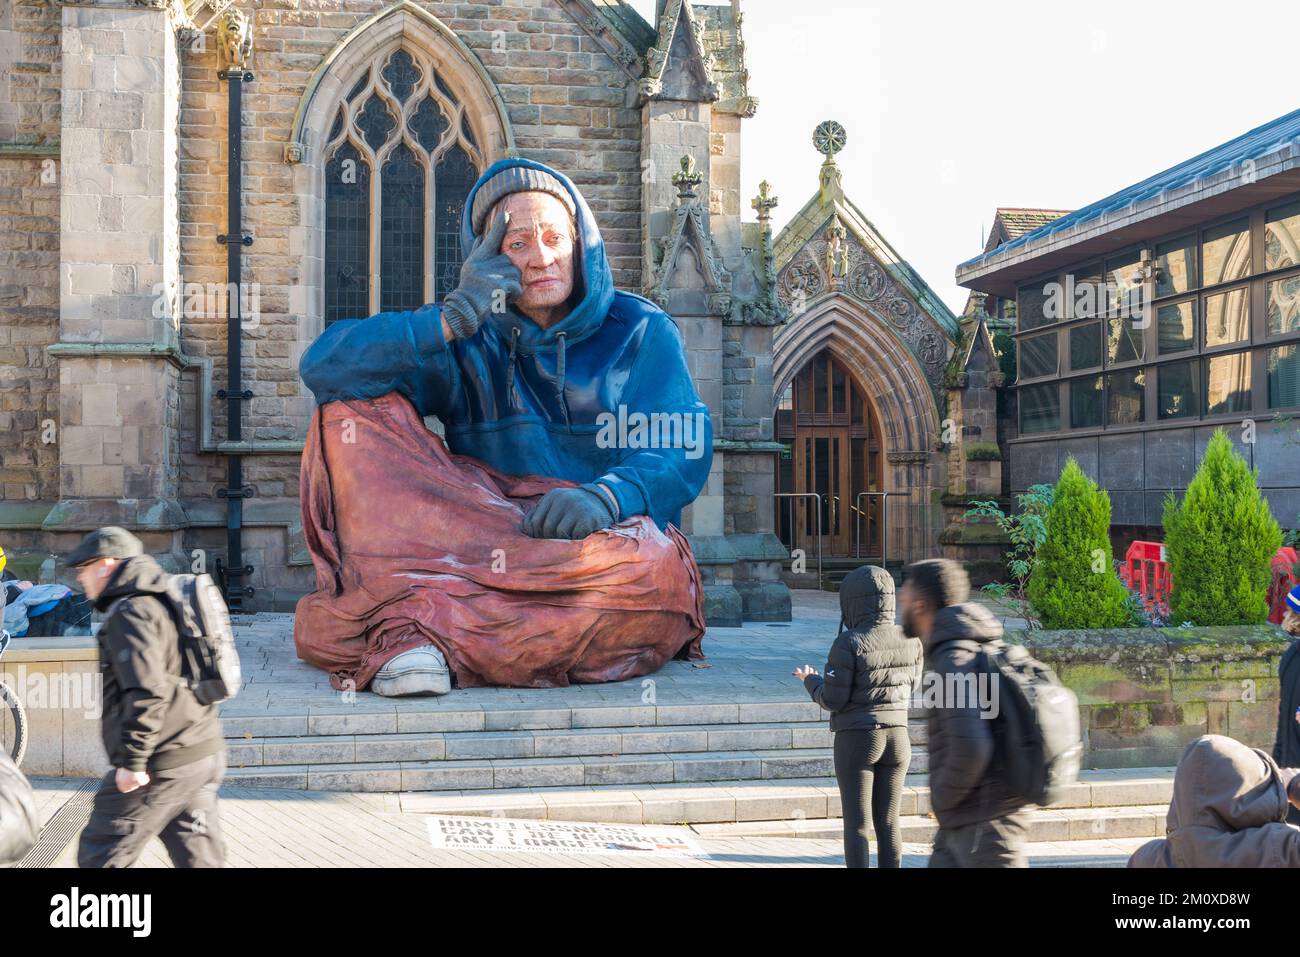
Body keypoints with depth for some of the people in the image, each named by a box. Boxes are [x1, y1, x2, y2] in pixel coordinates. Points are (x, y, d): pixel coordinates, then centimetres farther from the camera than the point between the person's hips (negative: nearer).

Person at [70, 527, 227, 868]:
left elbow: (146, 692, -24)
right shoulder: (161, 603, 19)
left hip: (162, 768, -10)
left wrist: (132, 761, -20)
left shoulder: (128, 613, -13)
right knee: (199, 858, 9)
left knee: (100, 856, 2)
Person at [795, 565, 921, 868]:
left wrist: (810, 680, 5)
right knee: (888, 822, 13)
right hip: (897, 737, 5)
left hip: (856, 740, -5)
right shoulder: (910, 640, -1)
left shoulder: (849, 643, -17)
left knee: (856, 823, 4)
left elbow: (832, 700, -14)